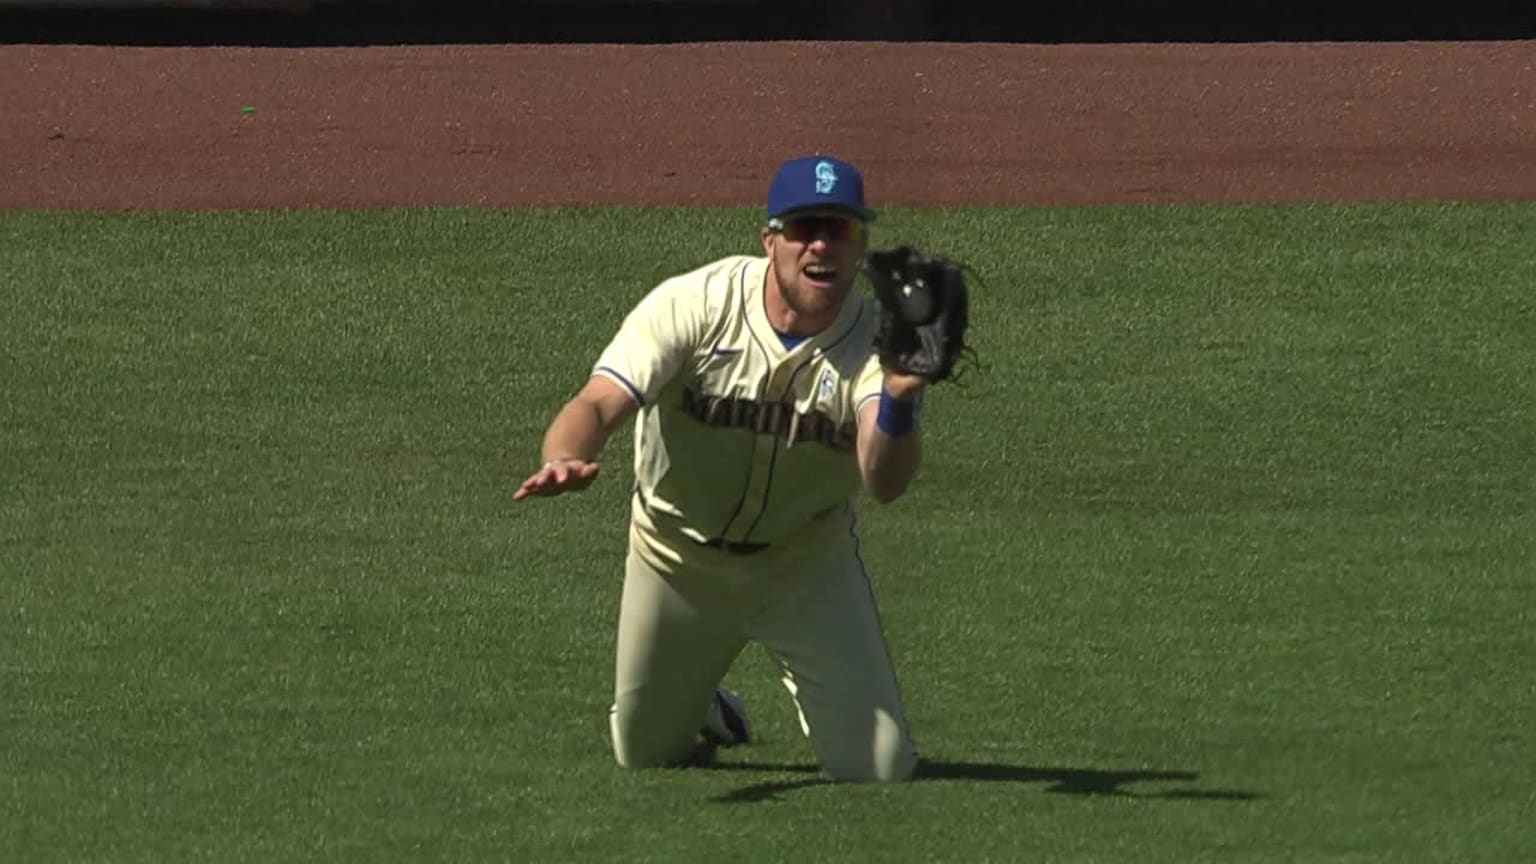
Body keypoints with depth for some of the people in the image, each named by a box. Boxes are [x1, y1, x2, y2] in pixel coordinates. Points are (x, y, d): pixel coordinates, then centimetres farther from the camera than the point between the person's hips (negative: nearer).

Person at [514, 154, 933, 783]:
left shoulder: (873, 338, -21)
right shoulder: (694, 304, -23)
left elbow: (885, 484, -35)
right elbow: (598, 404, -32)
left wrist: (899, 400, -57)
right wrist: (564, 461, -56)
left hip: (806, 561, 0)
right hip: (677, 557, 0)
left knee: (880, 766, -6)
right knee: (642, 753, 14)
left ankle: (812, 695, 29)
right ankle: (701, 710, 49)